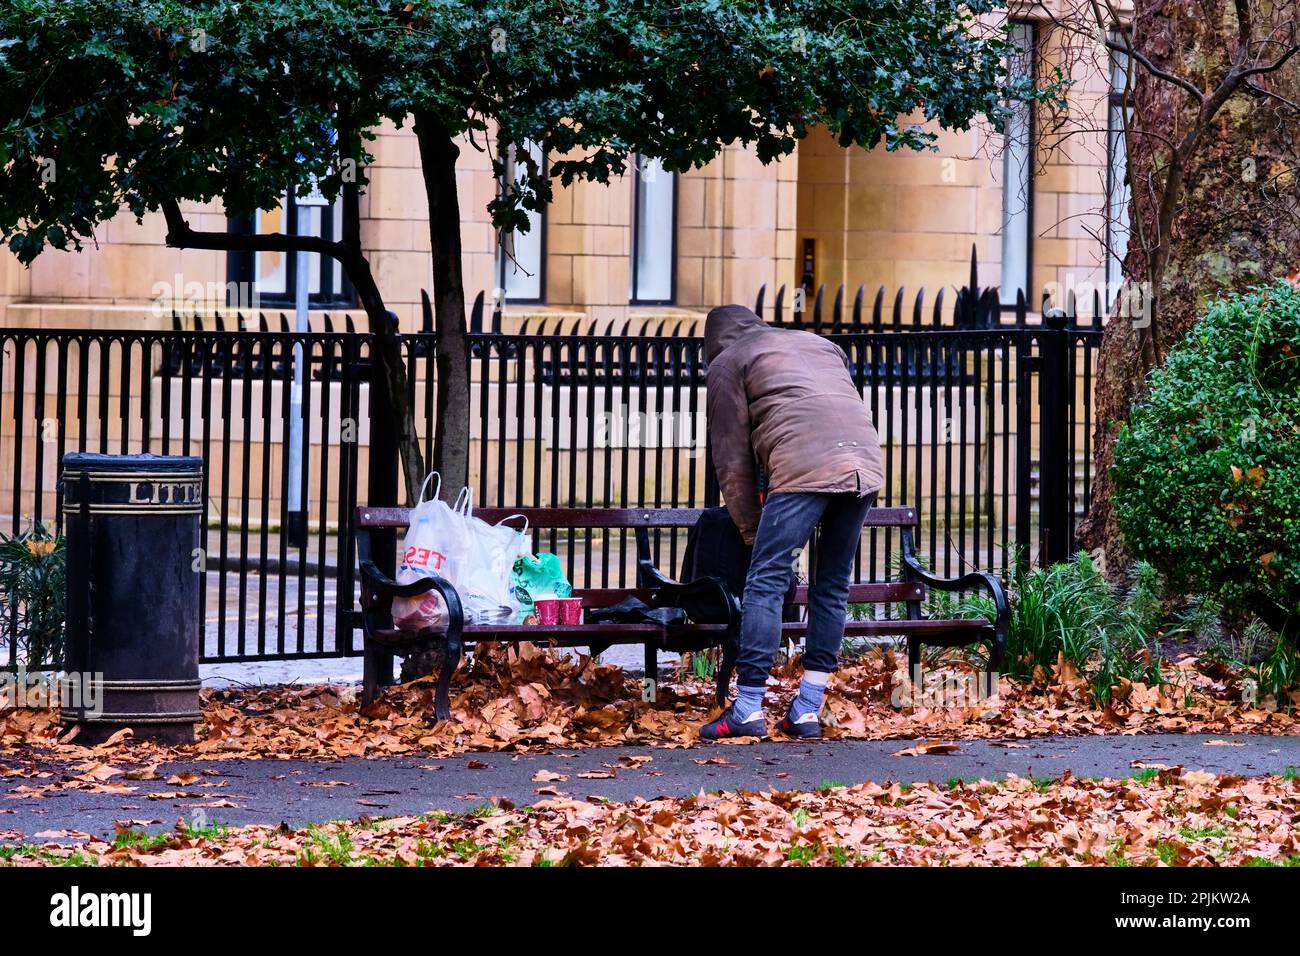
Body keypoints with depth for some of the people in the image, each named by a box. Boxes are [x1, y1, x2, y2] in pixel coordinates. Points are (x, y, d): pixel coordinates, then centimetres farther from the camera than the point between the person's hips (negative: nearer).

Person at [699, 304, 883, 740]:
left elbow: (732, 458, 13)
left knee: (766, 581, -4)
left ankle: (748, 710, -8)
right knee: (833, 586, 12)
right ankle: (808, 710, 12)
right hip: (865, 458, 6)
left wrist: (750, 528, 18)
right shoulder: (820, 344, 35)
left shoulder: (727, 364, 18)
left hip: (805, 466, -6)